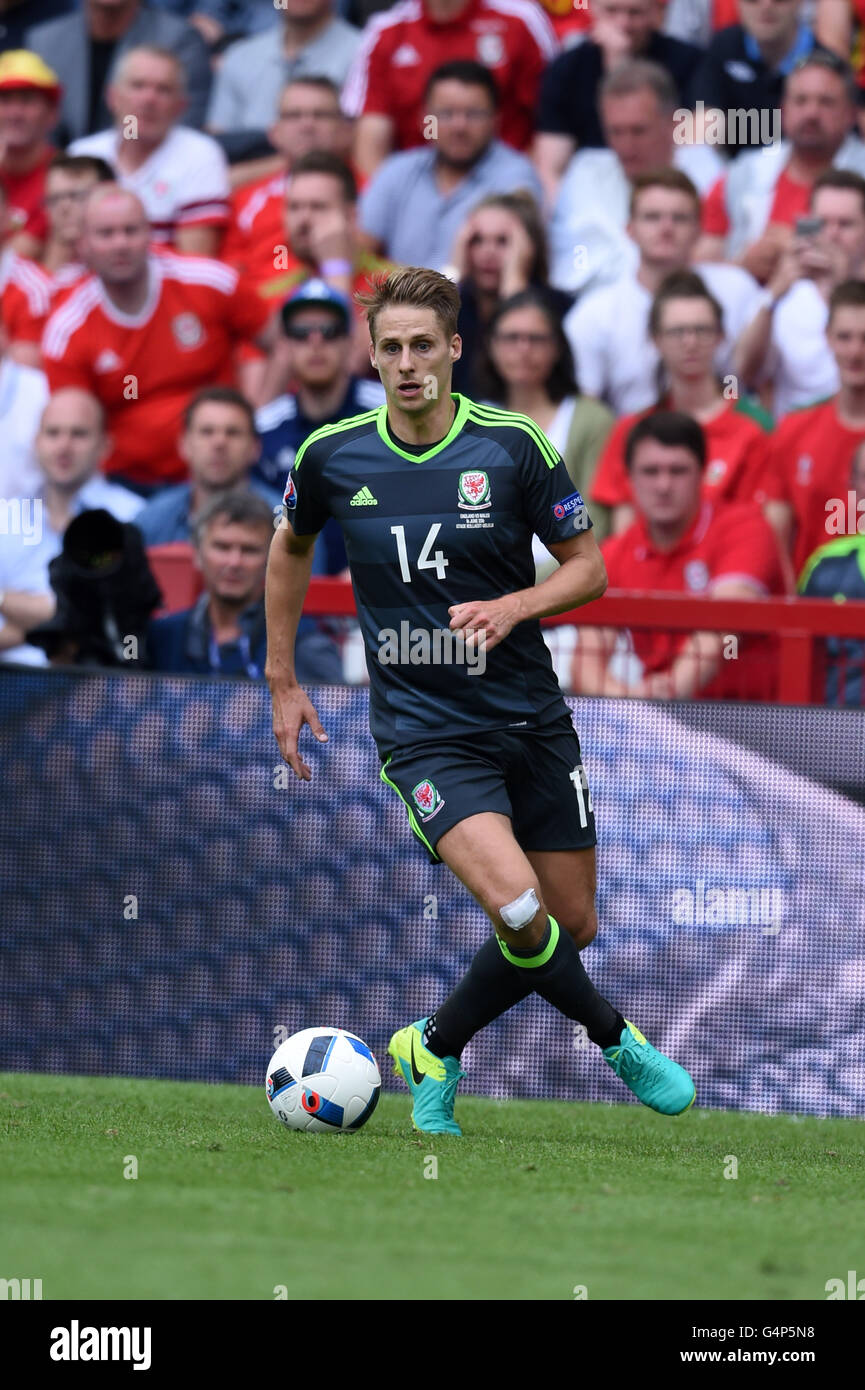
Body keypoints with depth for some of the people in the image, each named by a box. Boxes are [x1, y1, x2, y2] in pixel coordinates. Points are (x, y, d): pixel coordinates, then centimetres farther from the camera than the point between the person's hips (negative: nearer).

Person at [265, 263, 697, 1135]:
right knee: (517, 906, -23)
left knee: (571, 927, 8)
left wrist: (514, 606, -20)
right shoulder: (332, 456, -4)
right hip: (422, 730, -2)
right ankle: (615, 1040, 2)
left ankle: (434, 1052, 29)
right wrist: (282, 681, 16)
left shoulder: (513, 445, -7)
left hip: (531, 718, 2)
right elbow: (291, 548, 17)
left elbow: (590, 568, 0)